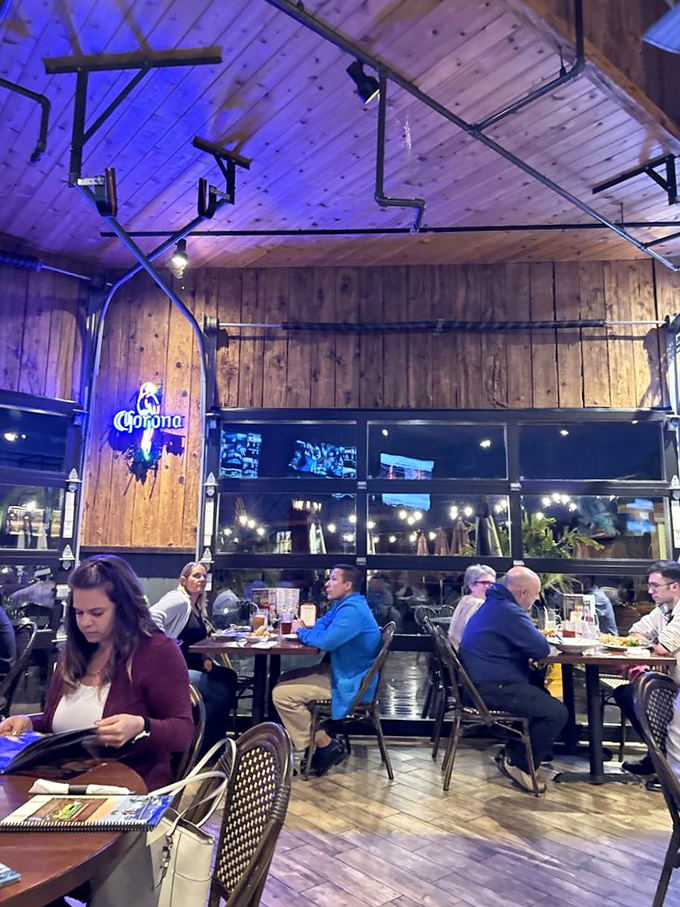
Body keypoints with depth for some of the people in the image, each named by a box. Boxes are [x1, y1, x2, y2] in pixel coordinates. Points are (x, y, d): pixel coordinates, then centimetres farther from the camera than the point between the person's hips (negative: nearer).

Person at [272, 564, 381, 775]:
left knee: (282, 694, -17)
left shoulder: (352, 610, -22)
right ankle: (317, 736, 17)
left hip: (350, 684, -11)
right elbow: (322, 624, 22)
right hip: (340, 671, 11)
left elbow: (326, 641, -31)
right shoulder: (344, 605, 12)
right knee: (286, 680, 18)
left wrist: (302, 632, -11)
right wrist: (307, 630, -3)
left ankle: (327, 747, -6)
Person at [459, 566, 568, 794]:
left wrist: (537, 637, 5)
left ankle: (513, 752, 25)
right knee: (556, 713, -13)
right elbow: (542, 649, -20)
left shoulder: (495, 604, 14)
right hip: (493, 688, -11)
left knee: (543, 697, 25)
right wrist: (539, 636, 2)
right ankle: (519, 764, 2)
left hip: (483, 682, 11)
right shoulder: (508, 612, -21)